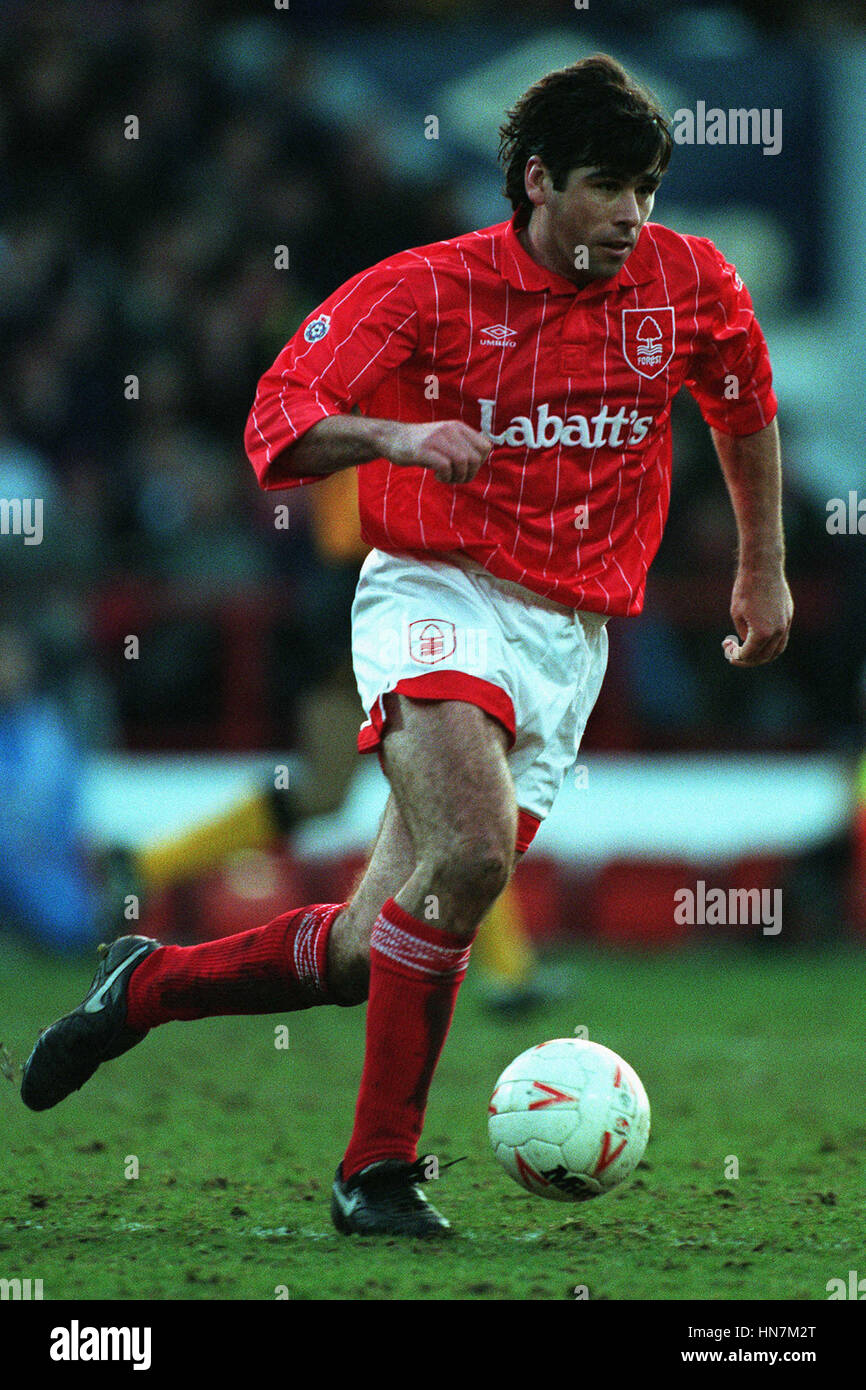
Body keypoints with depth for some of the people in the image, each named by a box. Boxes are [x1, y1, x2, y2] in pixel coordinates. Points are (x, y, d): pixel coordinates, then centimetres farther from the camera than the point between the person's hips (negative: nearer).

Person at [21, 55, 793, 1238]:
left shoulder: (690, 284, 4)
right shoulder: (429, 288, -6)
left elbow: (747, 406, 24)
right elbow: (280, 419, -9)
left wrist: (764, 566, 29)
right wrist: (395, 436, -27)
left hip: (571, 641, 4)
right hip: (437, 599, -4)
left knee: (367, 957, 0)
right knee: (468, 854, -31)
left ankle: (145, 987, 25)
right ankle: (378, 1173, -19)